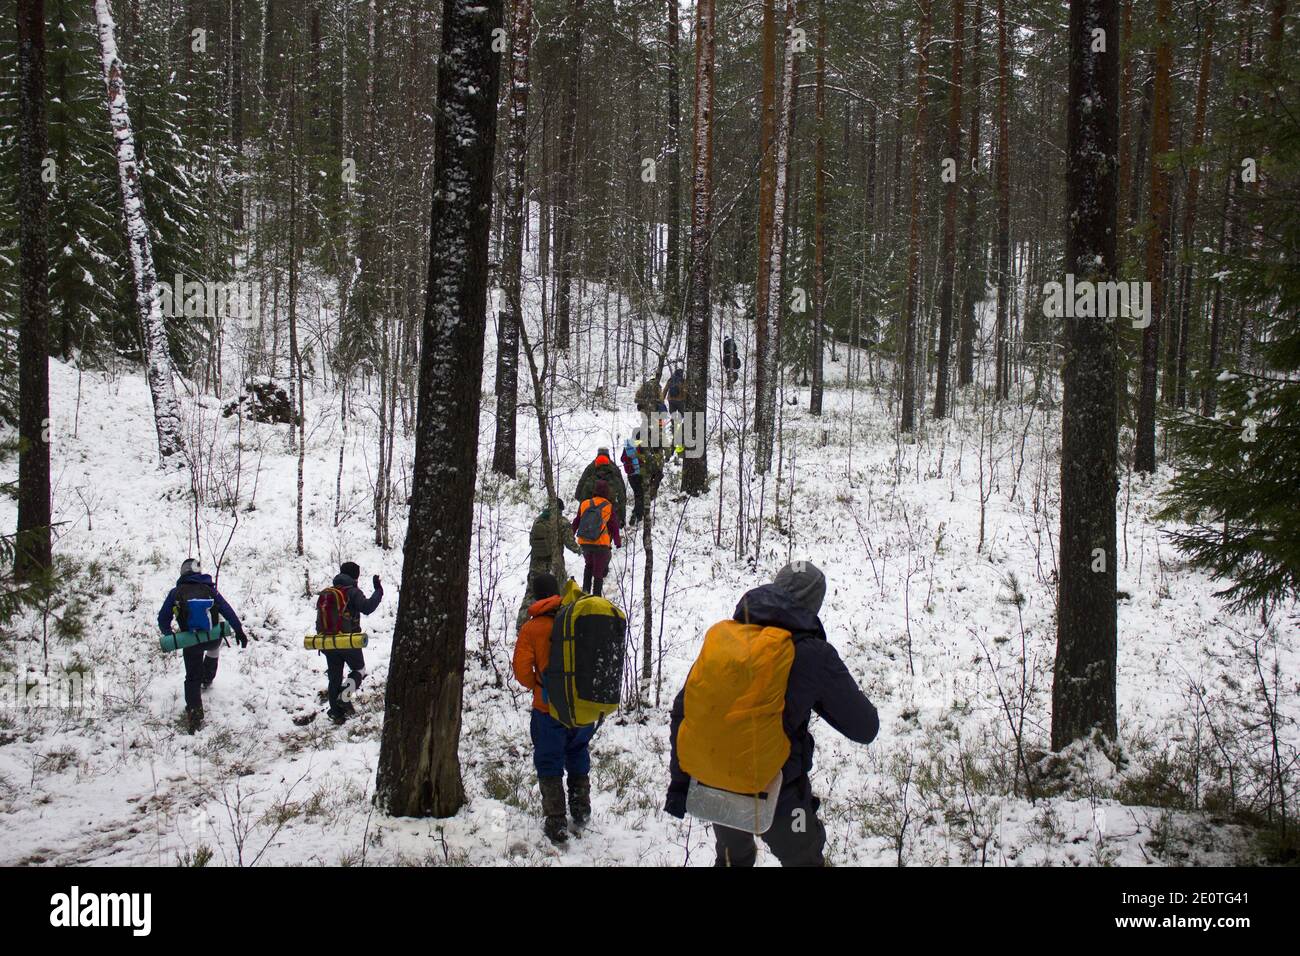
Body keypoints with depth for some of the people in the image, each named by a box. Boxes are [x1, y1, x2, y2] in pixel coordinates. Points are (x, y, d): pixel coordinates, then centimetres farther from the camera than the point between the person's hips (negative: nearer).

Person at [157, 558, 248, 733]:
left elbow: (163, 619, 1)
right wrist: (239, 631, 6)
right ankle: (207, 679, 53)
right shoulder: (210, 589, -1)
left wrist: (170, 636, 16)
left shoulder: (176, 593, -2)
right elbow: (228, 611, -1)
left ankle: (194, 711, -9)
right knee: (213, 650, 39)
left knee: (192, 677, 6)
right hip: (213, 638, 1)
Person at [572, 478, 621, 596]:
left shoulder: (584, 504, 3)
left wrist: (571, 536, 26)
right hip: (601, 544, -3)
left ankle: (585, 590, 18)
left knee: (588, 565, 25)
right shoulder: (609, 507, -5)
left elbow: (576, 522, 12)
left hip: (584, 542, 3)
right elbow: (614, 527, 0)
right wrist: (618, 542, 11)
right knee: (598, 571, 4)